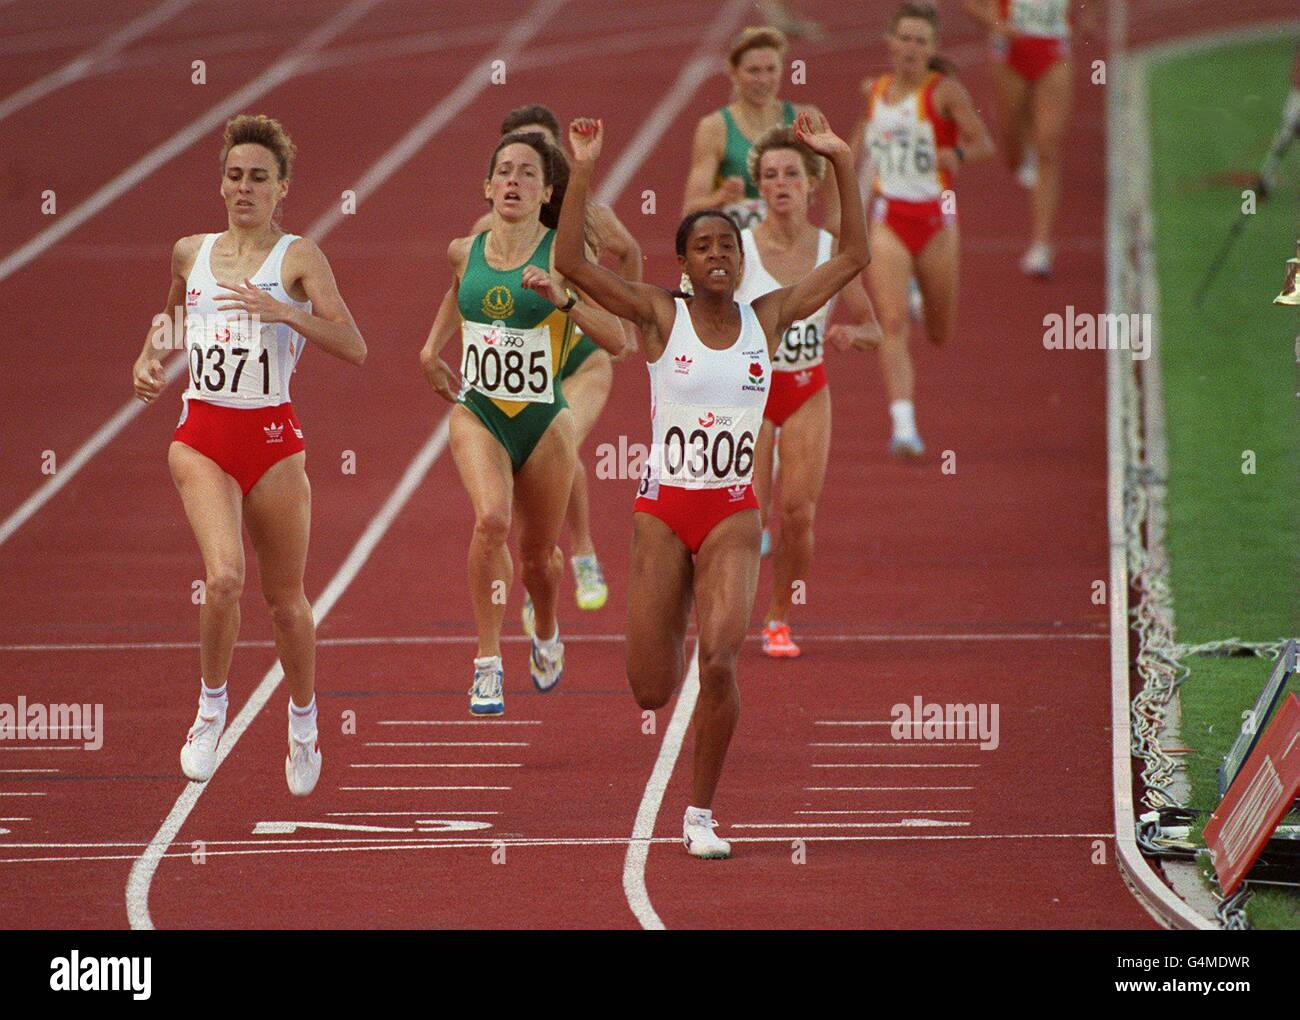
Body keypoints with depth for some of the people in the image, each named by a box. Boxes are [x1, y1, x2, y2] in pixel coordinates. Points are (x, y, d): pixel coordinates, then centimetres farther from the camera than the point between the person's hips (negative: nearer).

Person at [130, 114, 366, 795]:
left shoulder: (297, 257, -3)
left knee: (285, 599, 9)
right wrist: (149, 356, 13)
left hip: (273, 438, -1)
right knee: (223, 575, -22)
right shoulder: (190, 253, 9)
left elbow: (353, 348, -14)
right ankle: (211, 707, -1)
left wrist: (282, 310, -25)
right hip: (201, 438, 1)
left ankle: (303, 721, 34)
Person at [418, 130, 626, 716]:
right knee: (491, 519, -27)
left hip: (544, 421, -1)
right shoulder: (464, 252, 2)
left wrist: (563, 298, -29)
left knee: (537, 553, 14)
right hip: (477, 413, 1)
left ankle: (547, 634, 49)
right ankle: (488, 665, -22)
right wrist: (431, 347, 16)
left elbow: (616, 340, -16)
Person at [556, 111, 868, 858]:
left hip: (735, 515, 1)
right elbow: (571, 262, -12)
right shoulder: (660, 316, -2)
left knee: (719, 663, -20)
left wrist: (842, 164, -2)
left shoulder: (768, 319, 3)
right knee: (653, 692, 2)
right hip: (664, 510, -1)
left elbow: (853, 258, 4)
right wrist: (583, 173, -19)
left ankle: (702, 816, -2)